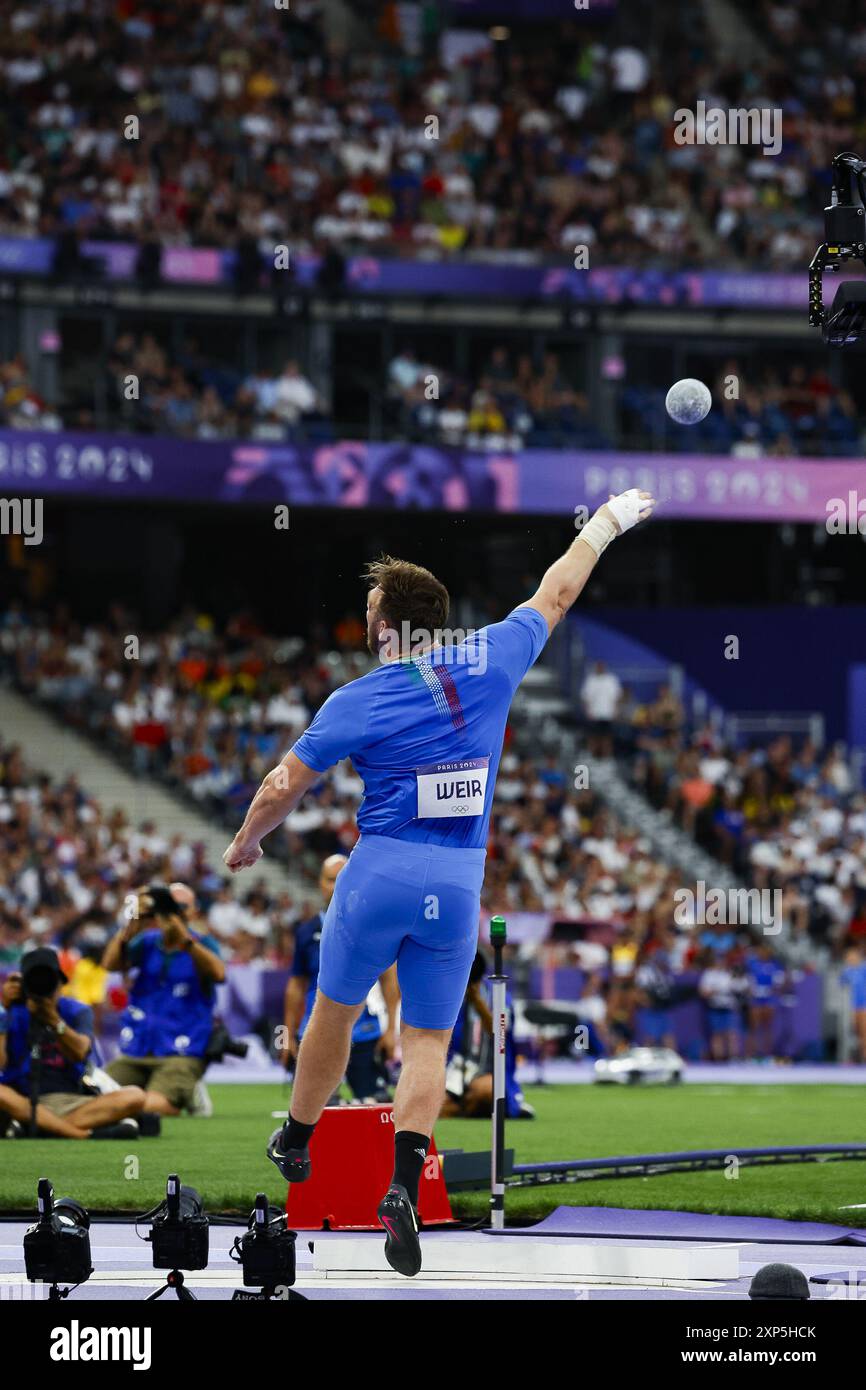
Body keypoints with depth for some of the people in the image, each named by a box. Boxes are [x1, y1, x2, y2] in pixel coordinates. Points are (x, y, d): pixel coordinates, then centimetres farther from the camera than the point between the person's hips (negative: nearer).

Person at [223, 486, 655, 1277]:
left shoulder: (358, 703, -7)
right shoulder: (488, 665, -1)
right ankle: (405, 1183, -16)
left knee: (336, 1011, 19)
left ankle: (296, 1142, 36)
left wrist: (245, 845, 20)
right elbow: (555, 596, 14)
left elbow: (281, 790, 0)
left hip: (380, 877, -2)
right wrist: (607, 524, 28)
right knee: (428, 1041, 3)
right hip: (458, 886, 2)